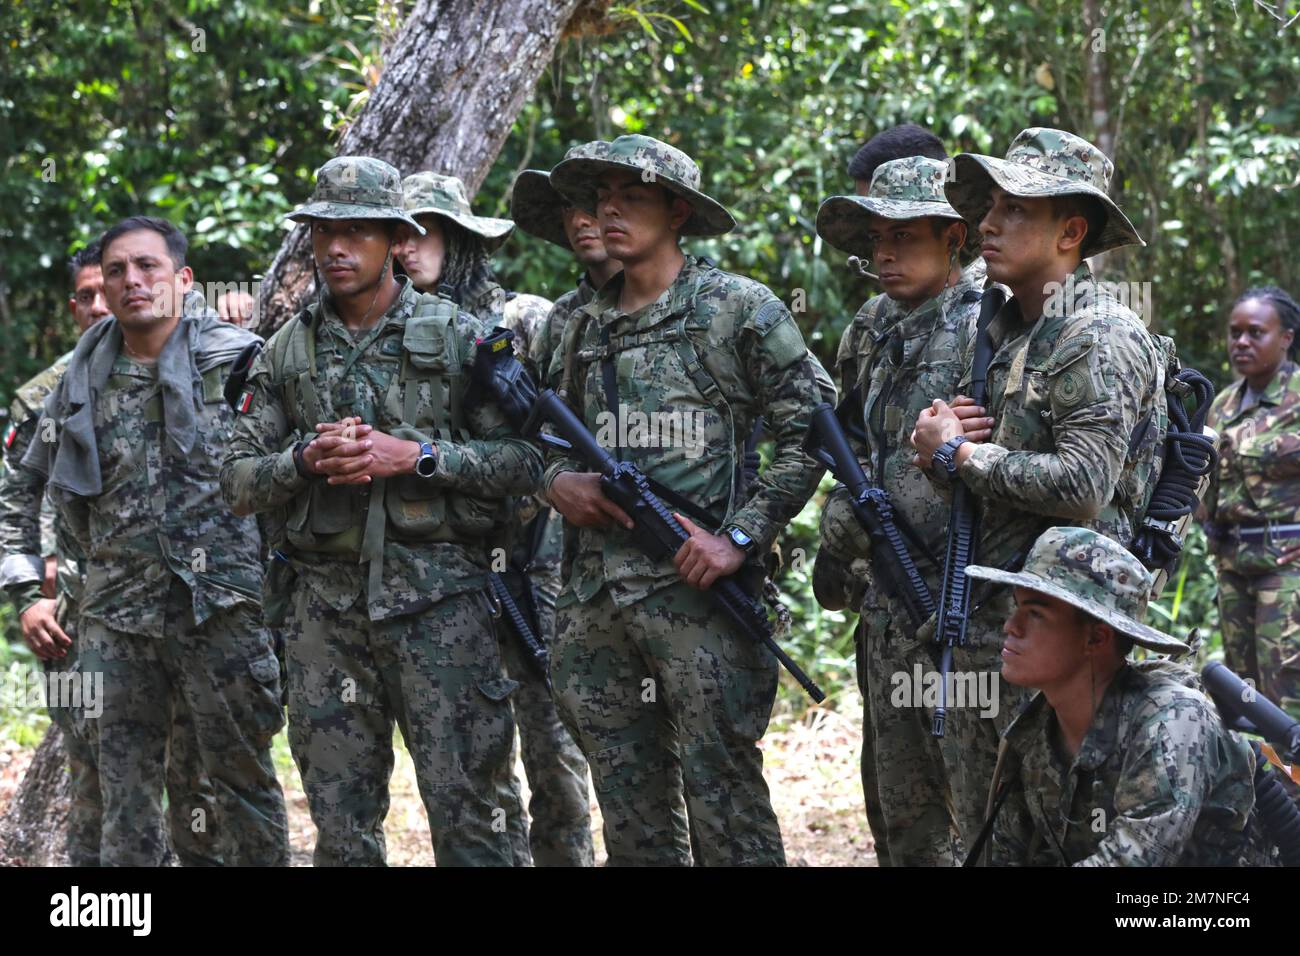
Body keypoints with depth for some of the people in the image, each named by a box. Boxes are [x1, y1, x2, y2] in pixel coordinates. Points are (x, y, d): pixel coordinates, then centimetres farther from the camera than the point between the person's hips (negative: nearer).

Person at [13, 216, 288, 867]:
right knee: (124, 794, 6)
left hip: (222, 609, -3)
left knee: (243, 780, 3)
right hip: (115, 617, 4)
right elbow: (29, 490, 20)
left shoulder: (239, 361, -1)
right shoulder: (82, 384, 10)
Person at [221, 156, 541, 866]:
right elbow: (238, 481, 10)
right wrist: (306, 460, -9)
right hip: (326, 601, 3)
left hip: (440, 597, -3)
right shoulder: (285, 351, 10)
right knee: (341, 820, 7)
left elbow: (525, 461, -1)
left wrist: (414, 456, -13)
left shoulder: (457, 336, 2)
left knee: (467, 807, -5)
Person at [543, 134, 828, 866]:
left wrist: (741, 537, -12)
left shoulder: (739, 309, -2)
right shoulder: (589, 326, 17)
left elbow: (809, 433, -4)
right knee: (631, 813, 10)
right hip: (598, 598, 6)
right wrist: (559, 481, 3)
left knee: (724, 806, -6)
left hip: (696, 589, -6)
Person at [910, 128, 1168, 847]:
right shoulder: (996, 333, 15)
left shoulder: (1101, 336, -13)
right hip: (979, 625, 9)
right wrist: (933, 441, 0)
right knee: (981, 834, 14)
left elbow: (1082, 484, -24)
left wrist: (958, 454, -12)